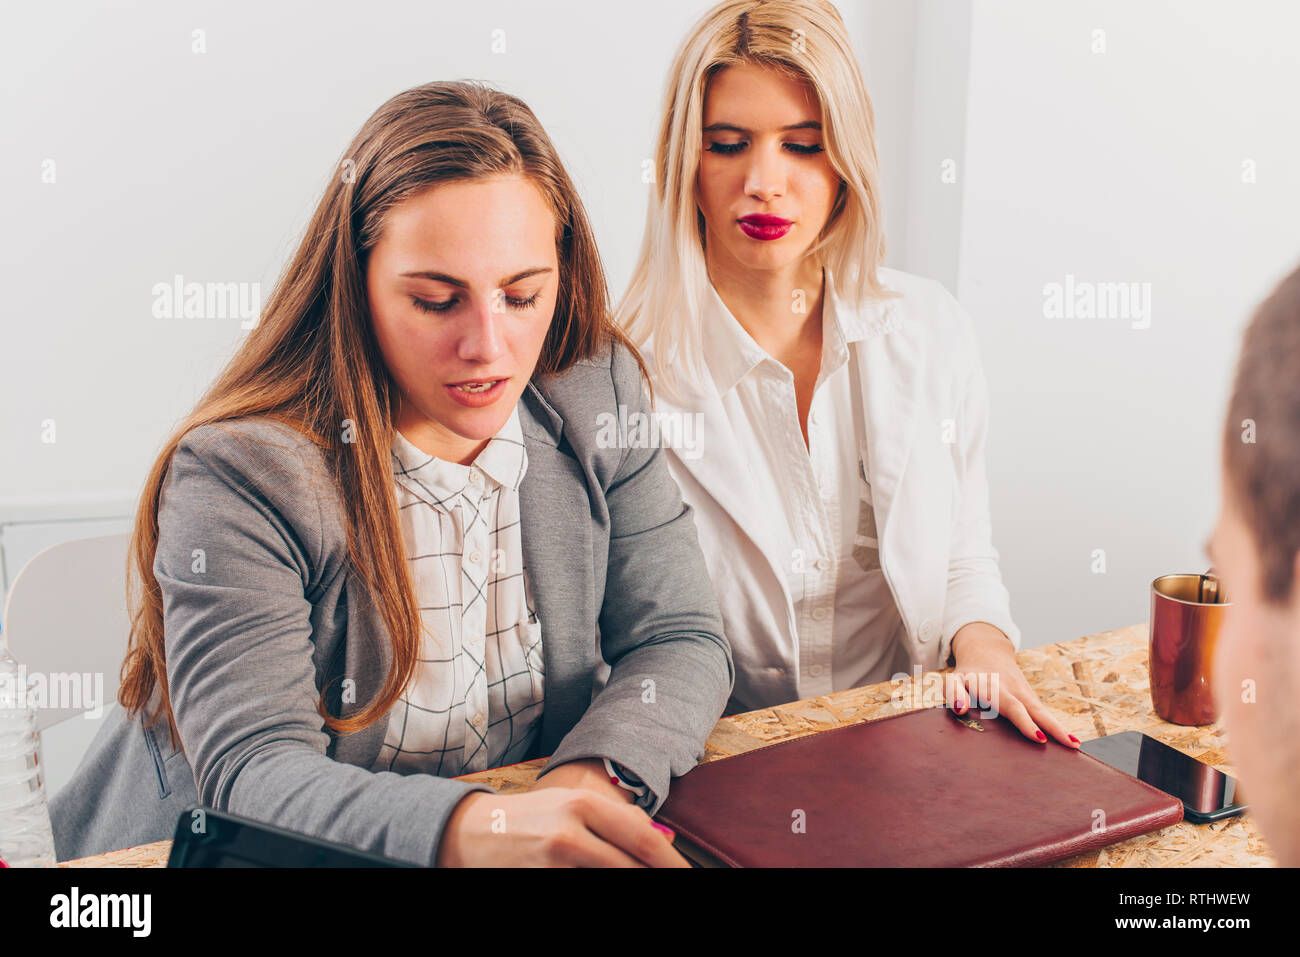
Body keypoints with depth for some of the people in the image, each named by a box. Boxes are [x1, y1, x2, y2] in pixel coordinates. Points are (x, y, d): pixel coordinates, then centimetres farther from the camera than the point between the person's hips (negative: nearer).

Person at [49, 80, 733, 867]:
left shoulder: (599, 394, -4)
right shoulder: (239, 477, -18)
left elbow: (682, 641, -3)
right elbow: (249, 772, -24)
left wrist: (599, 776, -24)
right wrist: (473, 828, -42)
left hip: (531, 804, 4)